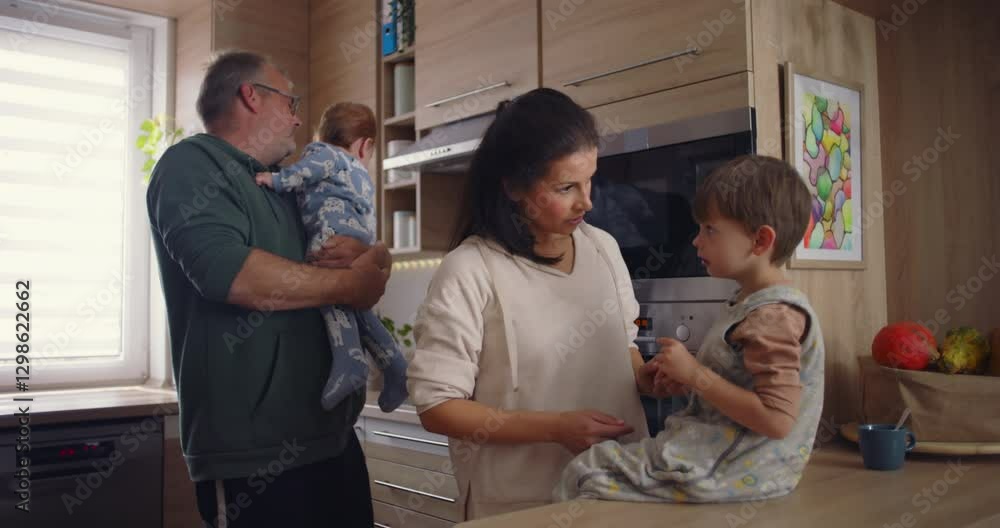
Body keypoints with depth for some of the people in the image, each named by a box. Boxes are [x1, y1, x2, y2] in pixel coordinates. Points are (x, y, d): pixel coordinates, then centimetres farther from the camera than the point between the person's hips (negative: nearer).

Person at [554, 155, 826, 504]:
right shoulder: (750, 303, 12)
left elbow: (777, 420, -25)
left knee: (585, 474, -9)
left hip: (733, 471, -10)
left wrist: (696, 374, -22)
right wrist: (689, 379, 3)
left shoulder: (773, 316, -20)